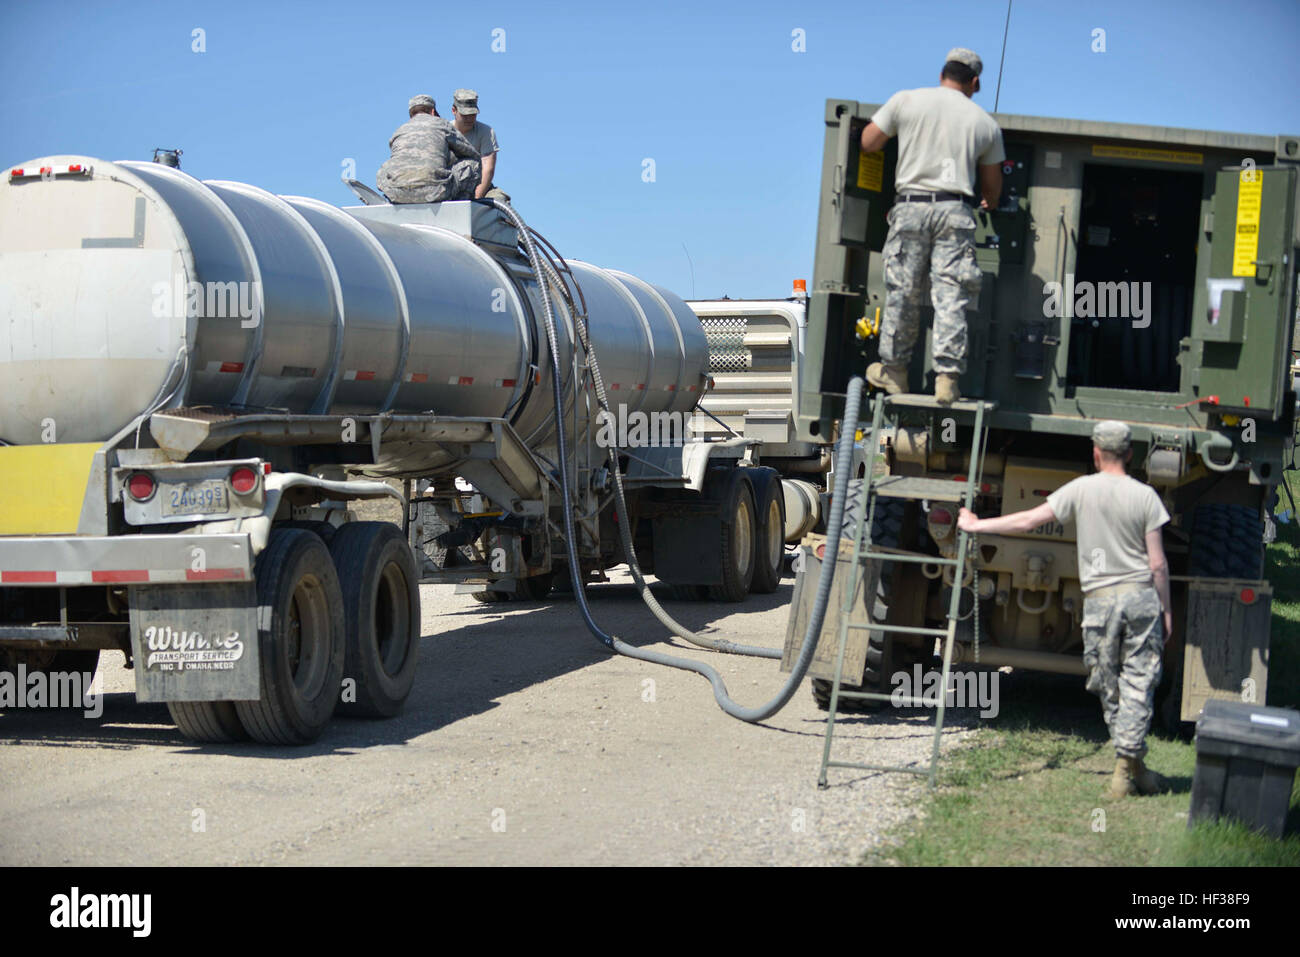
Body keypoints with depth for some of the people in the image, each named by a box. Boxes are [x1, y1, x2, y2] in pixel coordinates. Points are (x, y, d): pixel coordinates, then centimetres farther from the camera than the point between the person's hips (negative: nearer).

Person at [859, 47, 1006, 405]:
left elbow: (868, 143, 10)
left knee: (902, 292, 7)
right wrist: (990, 203, 46)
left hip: (911, 206, 0)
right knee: (951, 296, -1)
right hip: (955, 211, 0)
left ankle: (893, 371, 18)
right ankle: (947, 376, -5)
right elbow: (992, 183, 23)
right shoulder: (985, 123, 12)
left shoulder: (905, 101, 5)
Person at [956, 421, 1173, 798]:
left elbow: (1027, 520, 4)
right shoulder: (1145, 496, 0)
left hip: (1100, 600, 0)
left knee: (1108, 686, 9)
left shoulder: (1082, 489, -1)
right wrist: (1166, 611, 10)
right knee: (1138, 683, 3)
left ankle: (1129, 766, 12)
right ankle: (1128, 764, -4)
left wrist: (976, 525, 15)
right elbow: (1158, 565, 0)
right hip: (1141, 596, 0)